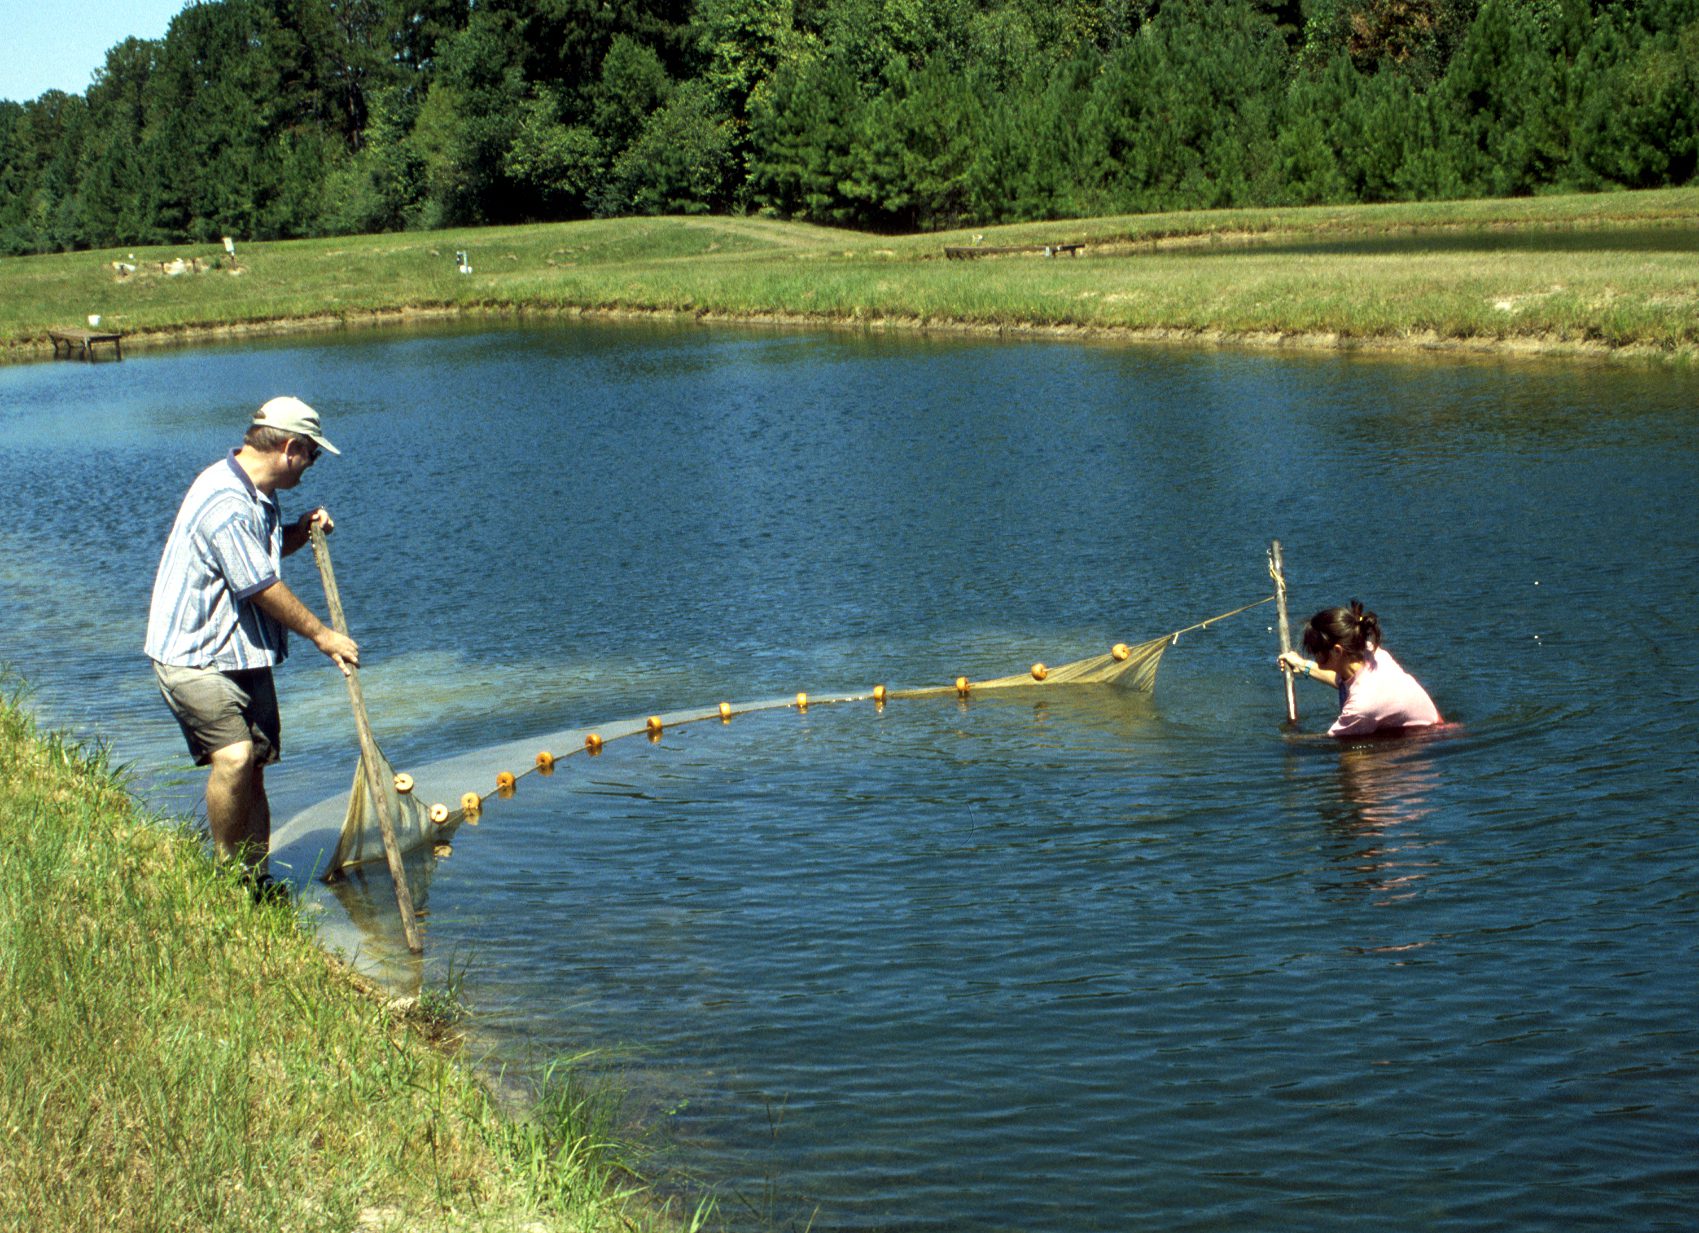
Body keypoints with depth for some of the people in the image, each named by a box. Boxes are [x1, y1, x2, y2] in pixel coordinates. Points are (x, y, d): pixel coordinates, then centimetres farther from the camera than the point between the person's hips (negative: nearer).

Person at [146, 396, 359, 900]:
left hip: (245, 653, 10)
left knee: (254, 763, 11)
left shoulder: (259, 495, 9)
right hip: (196, 655, -10)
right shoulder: (225, 503, -23)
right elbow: (264, 589, -21)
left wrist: (299, 531, 7)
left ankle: (258, 880, 19)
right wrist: (323, 636, -10)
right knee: (234, 756, -23)